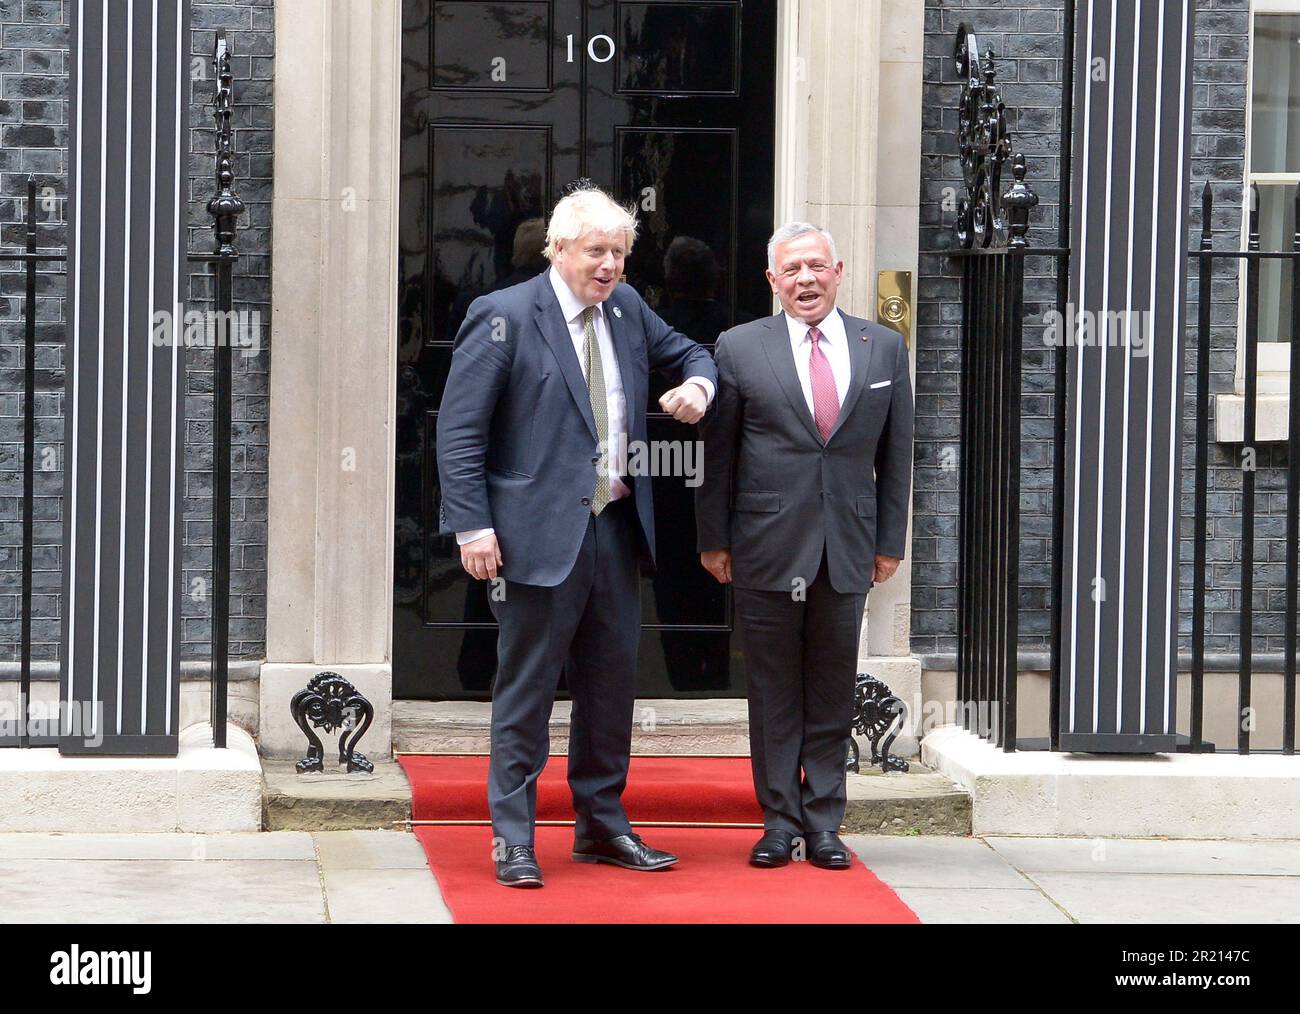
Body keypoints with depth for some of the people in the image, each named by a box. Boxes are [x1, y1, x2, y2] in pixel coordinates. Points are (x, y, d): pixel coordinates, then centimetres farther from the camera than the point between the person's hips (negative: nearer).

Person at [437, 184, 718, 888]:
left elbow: (687, 355, 26)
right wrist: (473, 524, -17)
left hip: (616, 528, 7)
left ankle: (602, 825, 25)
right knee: (526, 690, 0)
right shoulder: (505, 318, -9)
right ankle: (514, 839, 8)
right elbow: (459, 430, -10)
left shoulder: (626, 309, 10)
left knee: (613, 684, 13)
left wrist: (696, 385, 1)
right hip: (540, 533, -7)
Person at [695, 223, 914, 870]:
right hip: (766, 547, -2)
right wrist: (713, 540, 1)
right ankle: (779, 822, 13)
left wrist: (890, 542, 7)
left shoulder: (884, 349, 7)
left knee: (832, 696, 6)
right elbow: (717, 453, 3)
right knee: (773, 695, 4)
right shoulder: (740, 348, 1)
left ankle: (823, 825, 14)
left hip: (848, 550, 2)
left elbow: (894, 452, 10)